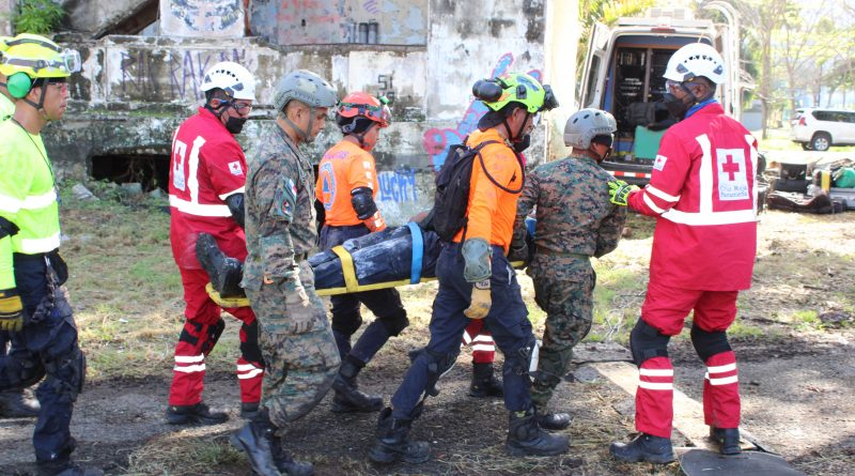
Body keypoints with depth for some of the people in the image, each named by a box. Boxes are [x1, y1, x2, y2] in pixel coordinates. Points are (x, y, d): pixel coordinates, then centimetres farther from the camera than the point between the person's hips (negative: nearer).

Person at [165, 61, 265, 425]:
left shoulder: (186, 129, 12)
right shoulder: (219, 142, -19)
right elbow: (241, 206, -22)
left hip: (186, 242, 10)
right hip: (217, 246, -10)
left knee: (201, 319, 17)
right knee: (256, 317, 2)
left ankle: (183, 403, 23)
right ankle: (254, 399, 10)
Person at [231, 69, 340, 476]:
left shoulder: (279, 149, 16)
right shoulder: (279, 159, -17)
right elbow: (275, 233, -23)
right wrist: (295, 295, -23)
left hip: (272, 277, 11)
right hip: (280, 278, -11)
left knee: (283, 367, 15)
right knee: (320, 364, -8)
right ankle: (259, 432, 0)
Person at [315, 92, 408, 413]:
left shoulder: (329, 157, 17)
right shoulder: (359, 157, -11)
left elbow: (320, 202, 22)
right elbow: (363, 203, -23)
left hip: (331, 242, 10)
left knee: (344, 319, 14)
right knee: (392, 316, -2)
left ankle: (345, 395, 17)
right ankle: (346, 374, -10)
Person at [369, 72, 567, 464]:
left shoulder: (474, 144, 15)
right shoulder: (498, 154, -14)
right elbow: (481, 212, -25)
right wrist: (482, 283, -29)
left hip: (451, 259, 9)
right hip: (483, 261, -9)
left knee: (440, 350, 11)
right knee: (520, 346, 9)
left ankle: (391, 436, 10)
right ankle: (524, 434, 23)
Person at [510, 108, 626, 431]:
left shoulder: (544, 173, -3)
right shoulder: (611, 187, -4)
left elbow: (515, 213, -12)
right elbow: (609, 241, 2)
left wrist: (520, 249, 0)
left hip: (541, 264, 4)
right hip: (575, 272, -4)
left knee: (558, 330, 26)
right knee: (562, 340, 8)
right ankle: (536, 409, 12)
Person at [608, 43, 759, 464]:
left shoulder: (683, 135, -14)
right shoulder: (742, 134, 8)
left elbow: (658, 203, -14)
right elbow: (745, 196, 13)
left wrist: (626, 196, 4)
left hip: (686, 259, -7)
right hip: (733, 256, 7)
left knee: (649, 338, 2)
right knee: (713, 335, 22)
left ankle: (655, 440, 2)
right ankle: (726, 430, 27)